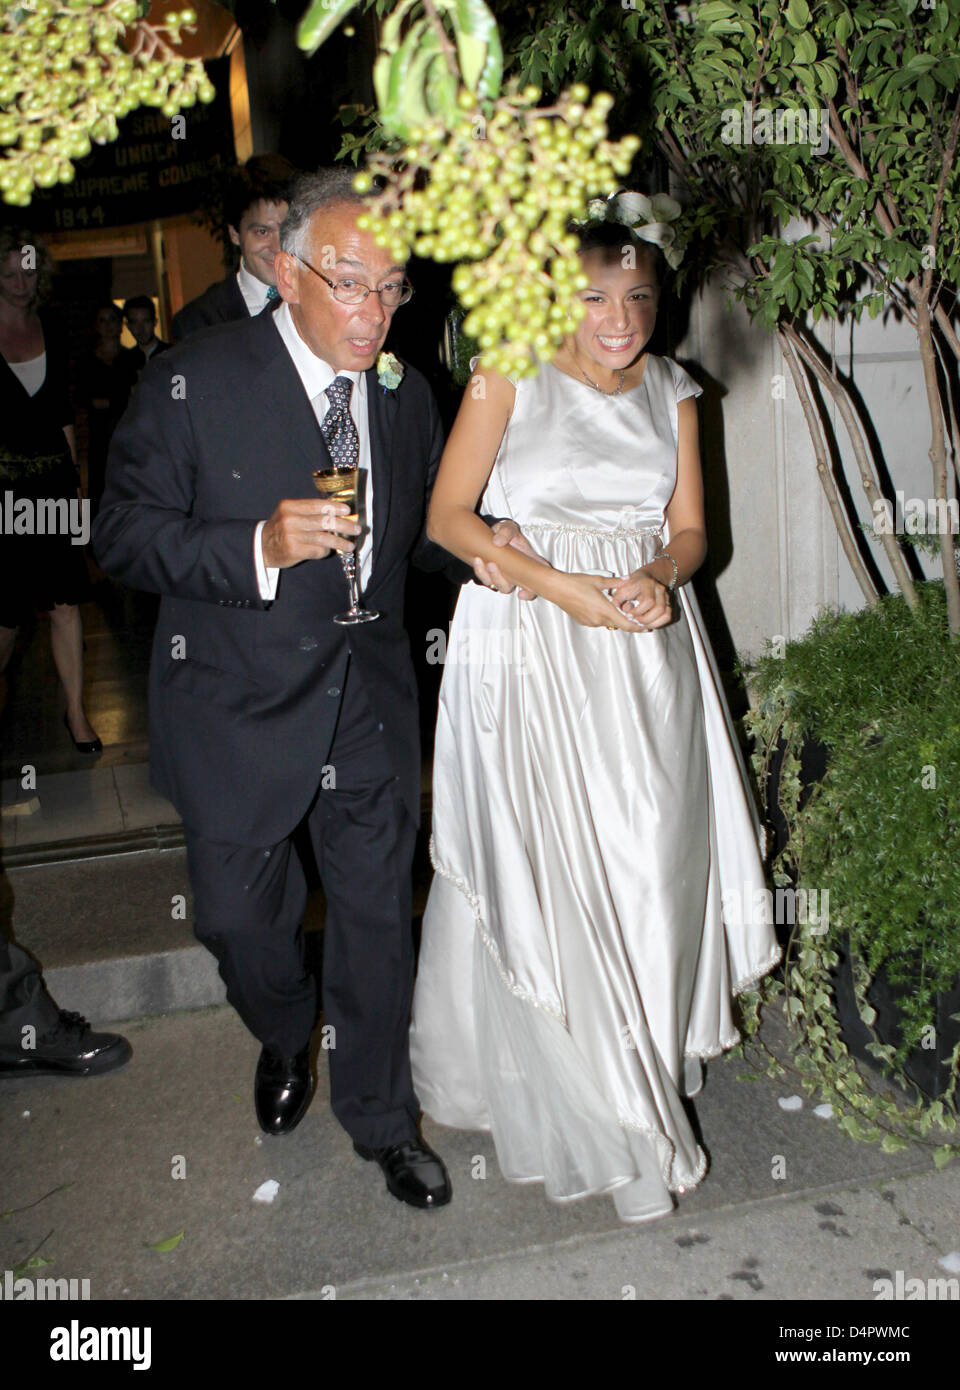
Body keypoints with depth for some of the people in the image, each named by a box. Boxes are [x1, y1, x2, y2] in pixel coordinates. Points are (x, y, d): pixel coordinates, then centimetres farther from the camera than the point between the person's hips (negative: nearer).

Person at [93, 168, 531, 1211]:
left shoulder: (406, 395, 3)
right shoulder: (191, 383, -11)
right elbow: (123, 535, -13)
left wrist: (475, 554, -8)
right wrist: (259, 547, -29)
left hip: (371, 704, 3)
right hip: (240, 709, -2)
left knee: (377, 910, 12)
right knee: (237, 912, 12)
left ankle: (379, 1115, 34)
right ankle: (285, 1039, 48)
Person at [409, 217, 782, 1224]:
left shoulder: (670, 388, 9)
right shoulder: (510, 375, -4)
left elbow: (689, 527, 10)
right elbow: (448, 515, -6)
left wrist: (660, 578, -14)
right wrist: (559, 586, -18)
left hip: (646, 649, 4)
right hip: (530, 648, -4)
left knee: (646, 858, 7)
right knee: (538, 866, -1)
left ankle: (647, 1060, 31)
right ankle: (595, 1113, 17)